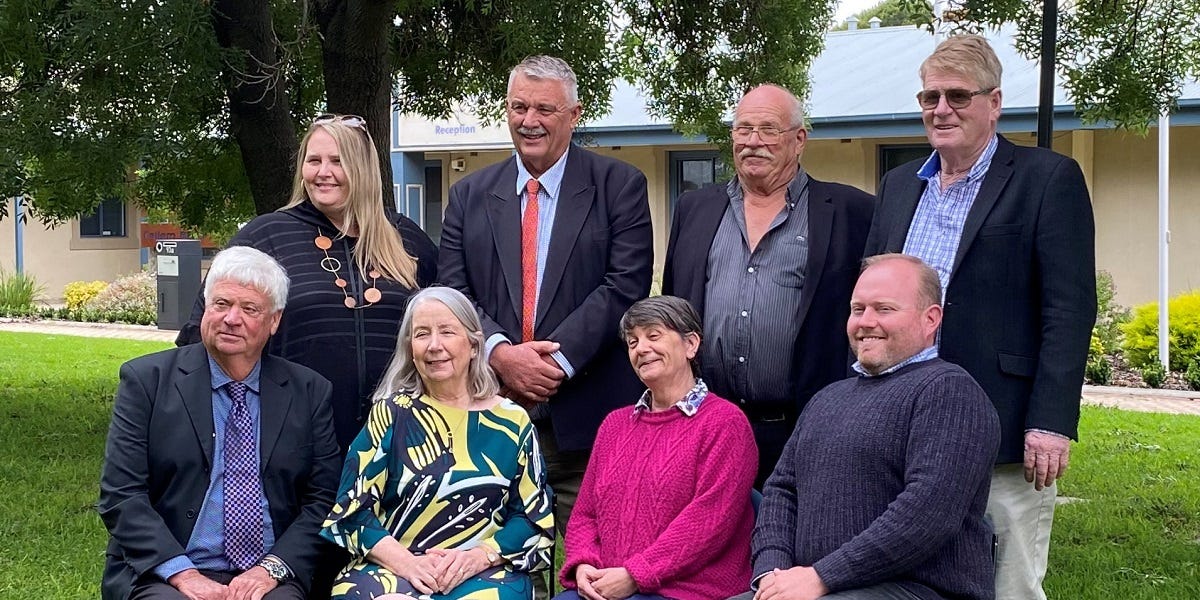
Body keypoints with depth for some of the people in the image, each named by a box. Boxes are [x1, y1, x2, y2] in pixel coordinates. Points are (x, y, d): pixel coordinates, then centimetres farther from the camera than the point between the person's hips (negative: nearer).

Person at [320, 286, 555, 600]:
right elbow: (354, 508, 2)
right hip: (392, 570, 0)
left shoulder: (511, 421, 9)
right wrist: (405, 562, -14)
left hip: (484, 574, 0)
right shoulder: (390, 414, 7)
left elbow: (536, 518, 7)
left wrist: (479, 557, -10)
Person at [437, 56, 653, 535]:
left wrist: (558, 360, -14)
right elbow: (453, 292, 6)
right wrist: (499, 353, -13)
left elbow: (626, 284, -7)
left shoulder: (618, 186, 3)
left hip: (589, 421, -2)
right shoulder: (470, 195, 13)